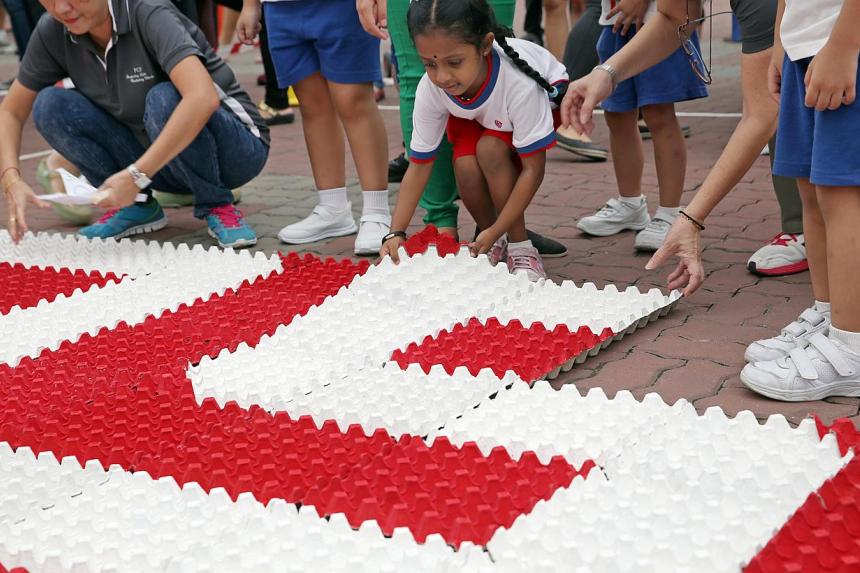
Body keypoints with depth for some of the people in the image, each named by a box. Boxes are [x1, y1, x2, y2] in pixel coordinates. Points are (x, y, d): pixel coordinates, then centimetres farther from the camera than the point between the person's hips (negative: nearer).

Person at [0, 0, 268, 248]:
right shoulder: (52, 33, -8)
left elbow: (203, 98, -40)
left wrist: (136, 175, -42)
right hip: (155, 161, 5)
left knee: (165, 98, -35)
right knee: (49, 106, -13)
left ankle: (217, 205, -12)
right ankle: (138, 206, -1)